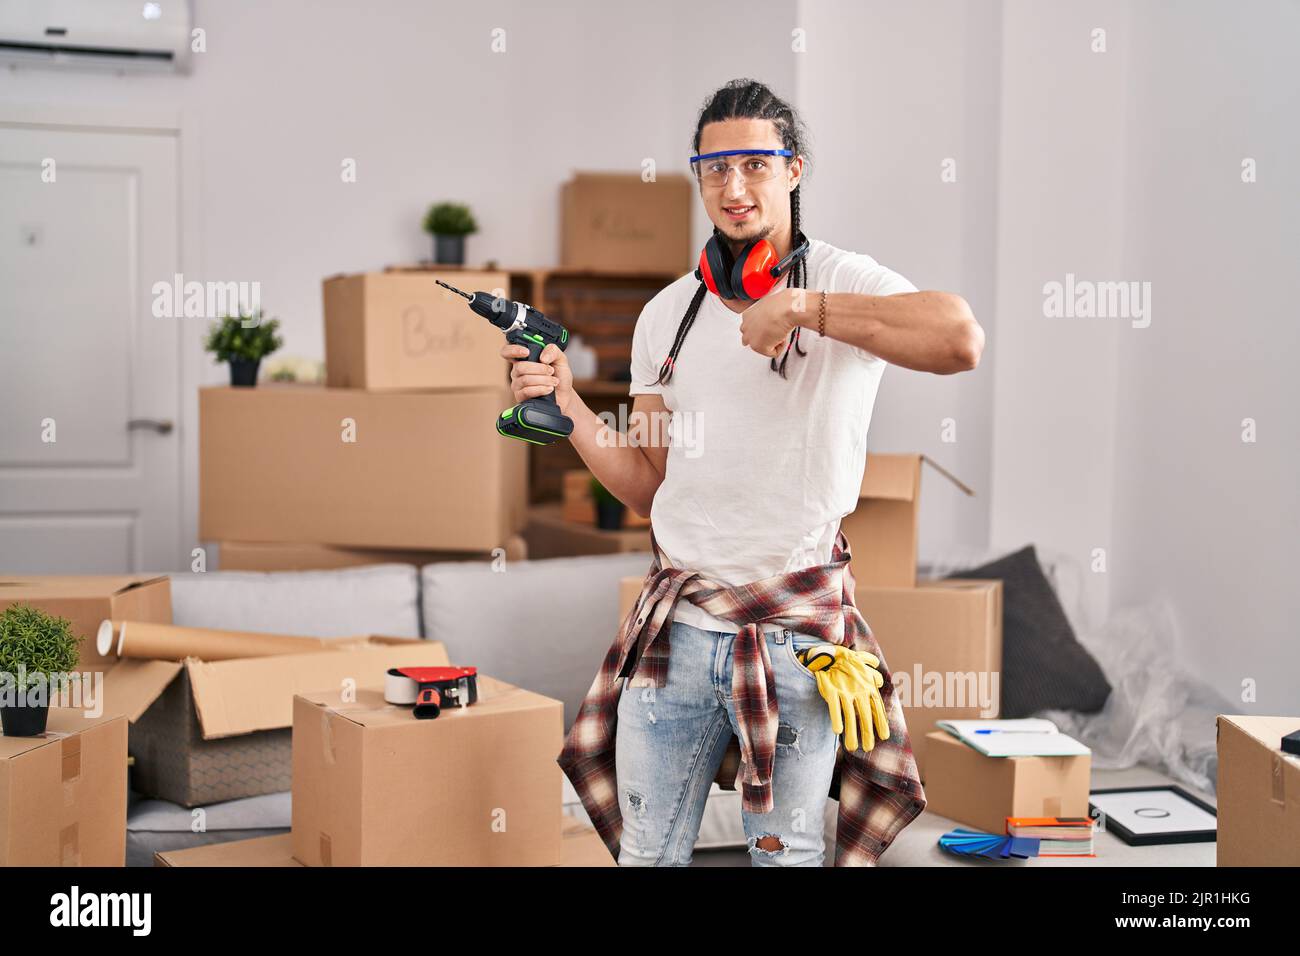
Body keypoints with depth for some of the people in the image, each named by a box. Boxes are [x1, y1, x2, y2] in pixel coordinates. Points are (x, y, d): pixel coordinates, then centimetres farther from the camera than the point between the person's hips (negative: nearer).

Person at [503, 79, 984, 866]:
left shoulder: (847, 284, -6)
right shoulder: (667, 316, 9)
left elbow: (961, 341, -28)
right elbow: (647, 484, 12)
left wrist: (804, 306, -26)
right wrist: (567, 406, -1)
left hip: (797, 635, -4)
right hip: (676, 628, 4)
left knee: (786, 853, 9)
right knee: (648, 853, 11)